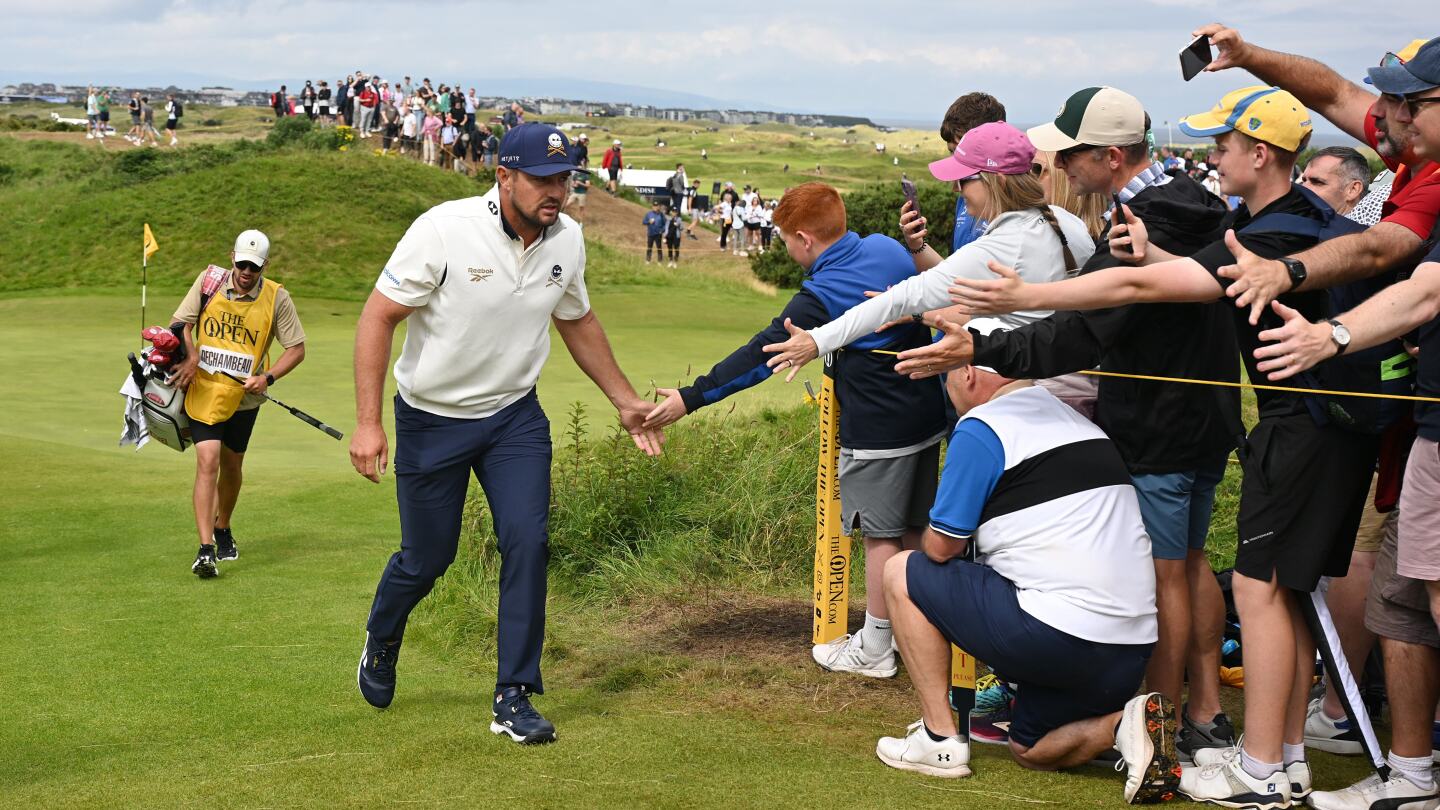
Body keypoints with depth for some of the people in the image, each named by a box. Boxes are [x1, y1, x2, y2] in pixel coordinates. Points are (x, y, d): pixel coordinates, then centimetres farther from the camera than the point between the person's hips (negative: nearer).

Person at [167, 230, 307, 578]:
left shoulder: (277, 298, -7)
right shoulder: (209, 281, -5)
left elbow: (297, 348, -1)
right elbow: (180, 322, 2)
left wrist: (267, 377, -16)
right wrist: (190, 356, -17)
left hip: (243, 397, 1)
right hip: (203, 389, -1)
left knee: (231, 466, 15)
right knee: (207, 461, -15)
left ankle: (222, 528, 42)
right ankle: (206, 550, -18)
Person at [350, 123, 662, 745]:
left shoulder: (567, 239, -6)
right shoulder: (444, 229, -23)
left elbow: (578, 322, 12)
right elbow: (378, 318, -18)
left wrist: (625, 401, 13)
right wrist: (367, 424, -23)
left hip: (515, 415, 3)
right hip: (432, 419, -3)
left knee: (528, 543, -12)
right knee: (426, 559, 7)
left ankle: (513, 700, 0)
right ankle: (380, 646, 41)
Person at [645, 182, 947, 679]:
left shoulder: (821, 297, -18)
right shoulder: (888, 249, 2)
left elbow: (761, 355, -20)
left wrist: (690, 398, -19)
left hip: (878, 430, -8)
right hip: (926, 414, 8)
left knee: (881, 535, 1)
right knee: (914, 530, 15)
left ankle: (873, 650, 11)